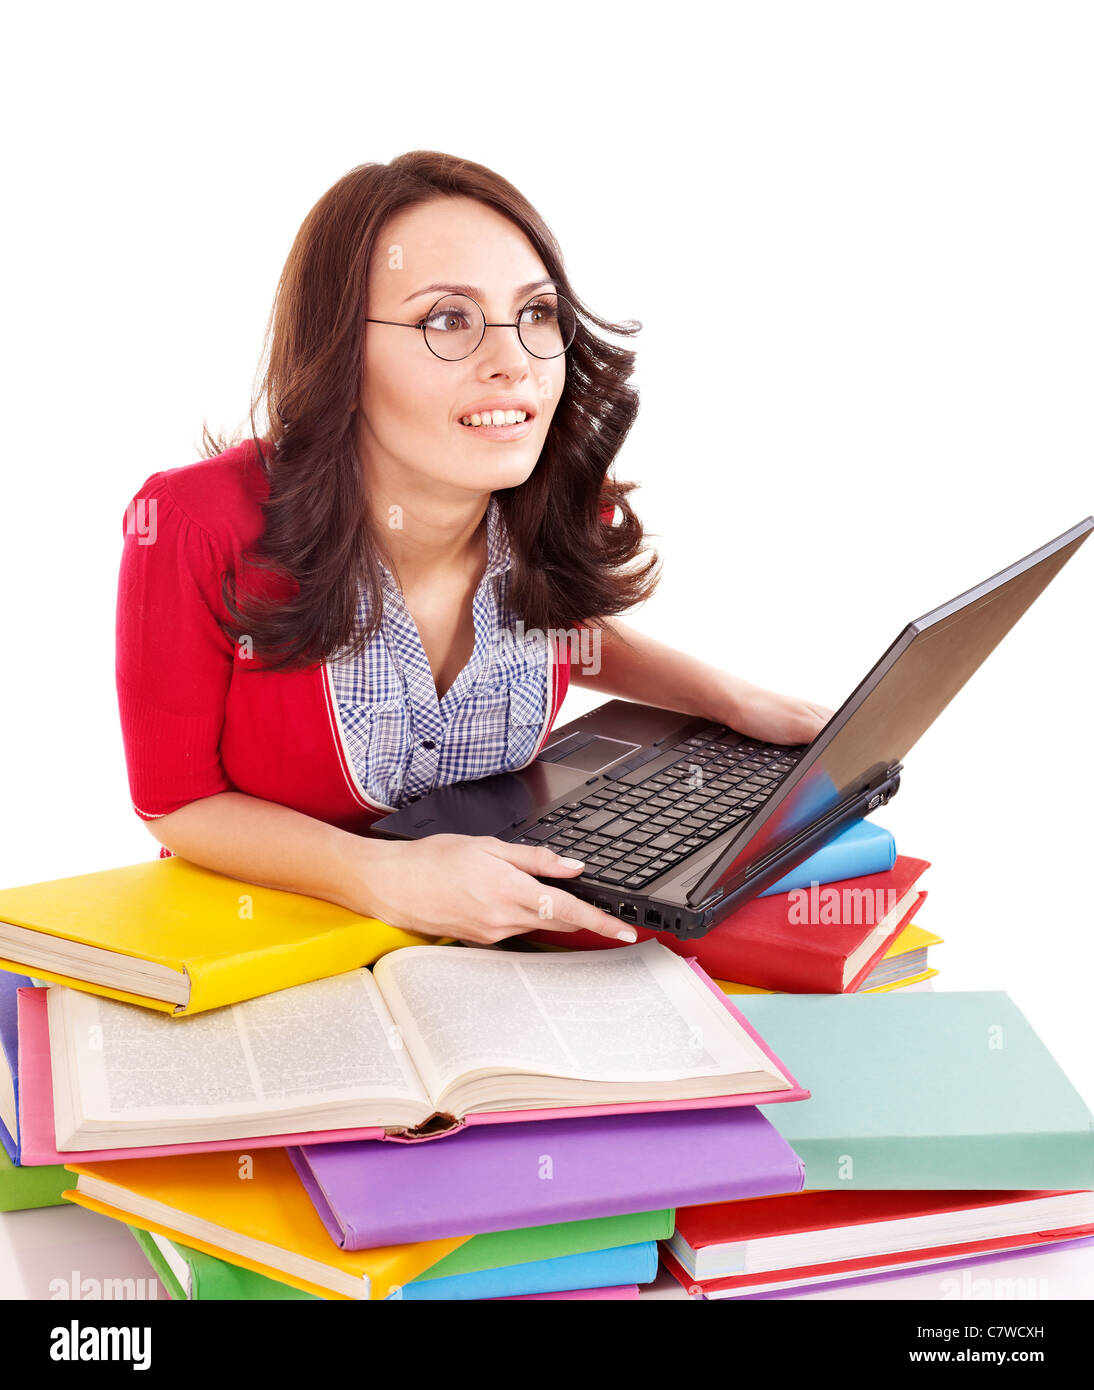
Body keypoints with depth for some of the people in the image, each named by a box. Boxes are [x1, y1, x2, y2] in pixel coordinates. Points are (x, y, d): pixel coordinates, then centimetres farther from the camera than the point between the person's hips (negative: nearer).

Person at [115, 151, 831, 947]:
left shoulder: (562, 513, -10)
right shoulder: (198, 528, -24)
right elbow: (177, 801, -14)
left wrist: (736, 702, 1)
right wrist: (384, 878, -30)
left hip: (512, 919, 4)